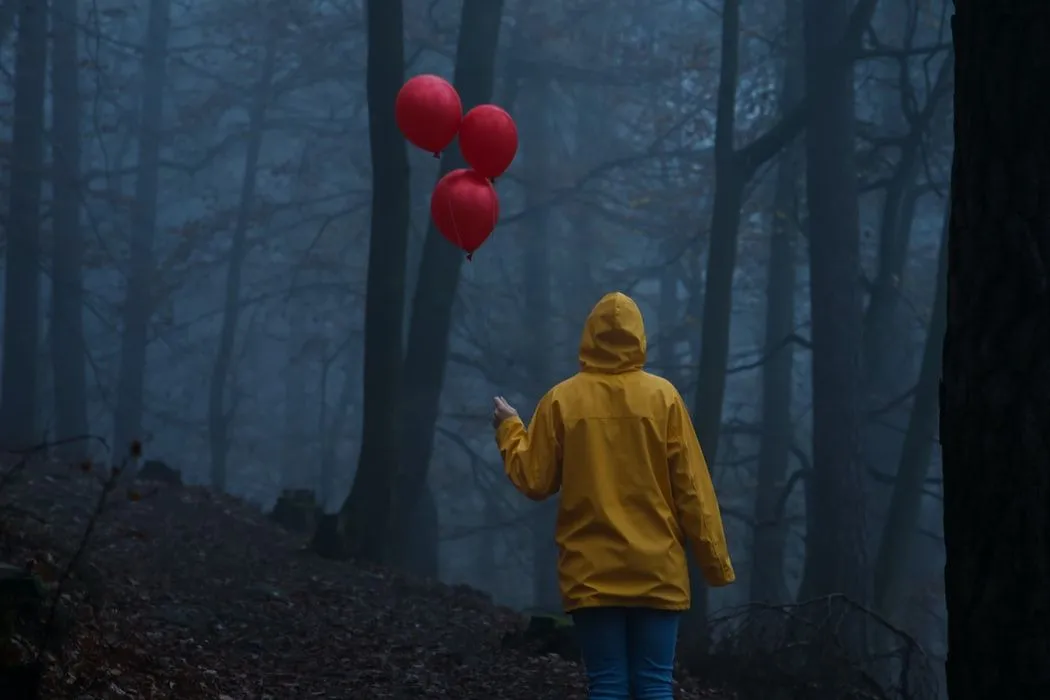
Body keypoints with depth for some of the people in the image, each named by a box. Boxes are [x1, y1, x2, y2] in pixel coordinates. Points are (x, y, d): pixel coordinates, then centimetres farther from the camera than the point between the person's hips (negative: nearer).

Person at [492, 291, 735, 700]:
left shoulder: (562, 400, -1)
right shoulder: (662, 396, -1)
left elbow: (535, 482, 4)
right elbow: (692, 488, -2)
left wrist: (508, 429, 20)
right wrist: (715, 560, 4)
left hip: (592, 573, 0)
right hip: (657, 571, 0)